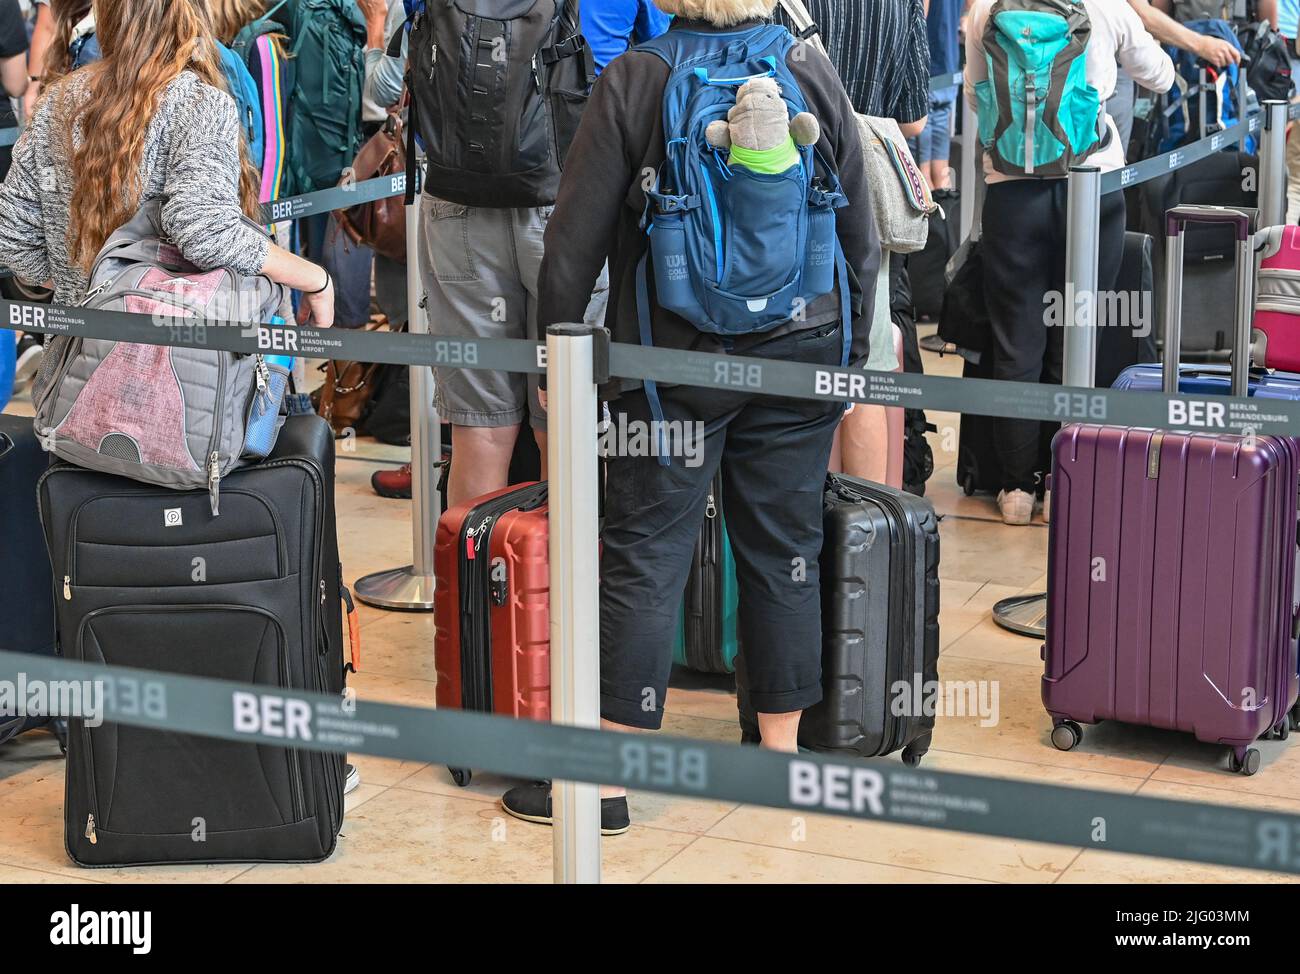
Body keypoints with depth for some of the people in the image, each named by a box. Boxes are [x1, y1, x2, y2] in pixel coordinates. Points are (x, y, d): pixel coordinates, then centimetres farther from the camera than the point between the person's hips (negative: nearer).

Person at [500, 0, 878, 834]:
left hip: (675, 360, -3)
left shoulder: (633, 82, -7)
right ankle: (782, 755, 20)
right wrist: (851, 353, 18)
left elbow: (576, 241, -7)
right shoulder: (814, 73, 2)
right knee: (786, 552, 11)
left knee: (645, 558, 1)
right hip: (801, 352, 3)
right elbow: (862, 238, 8)